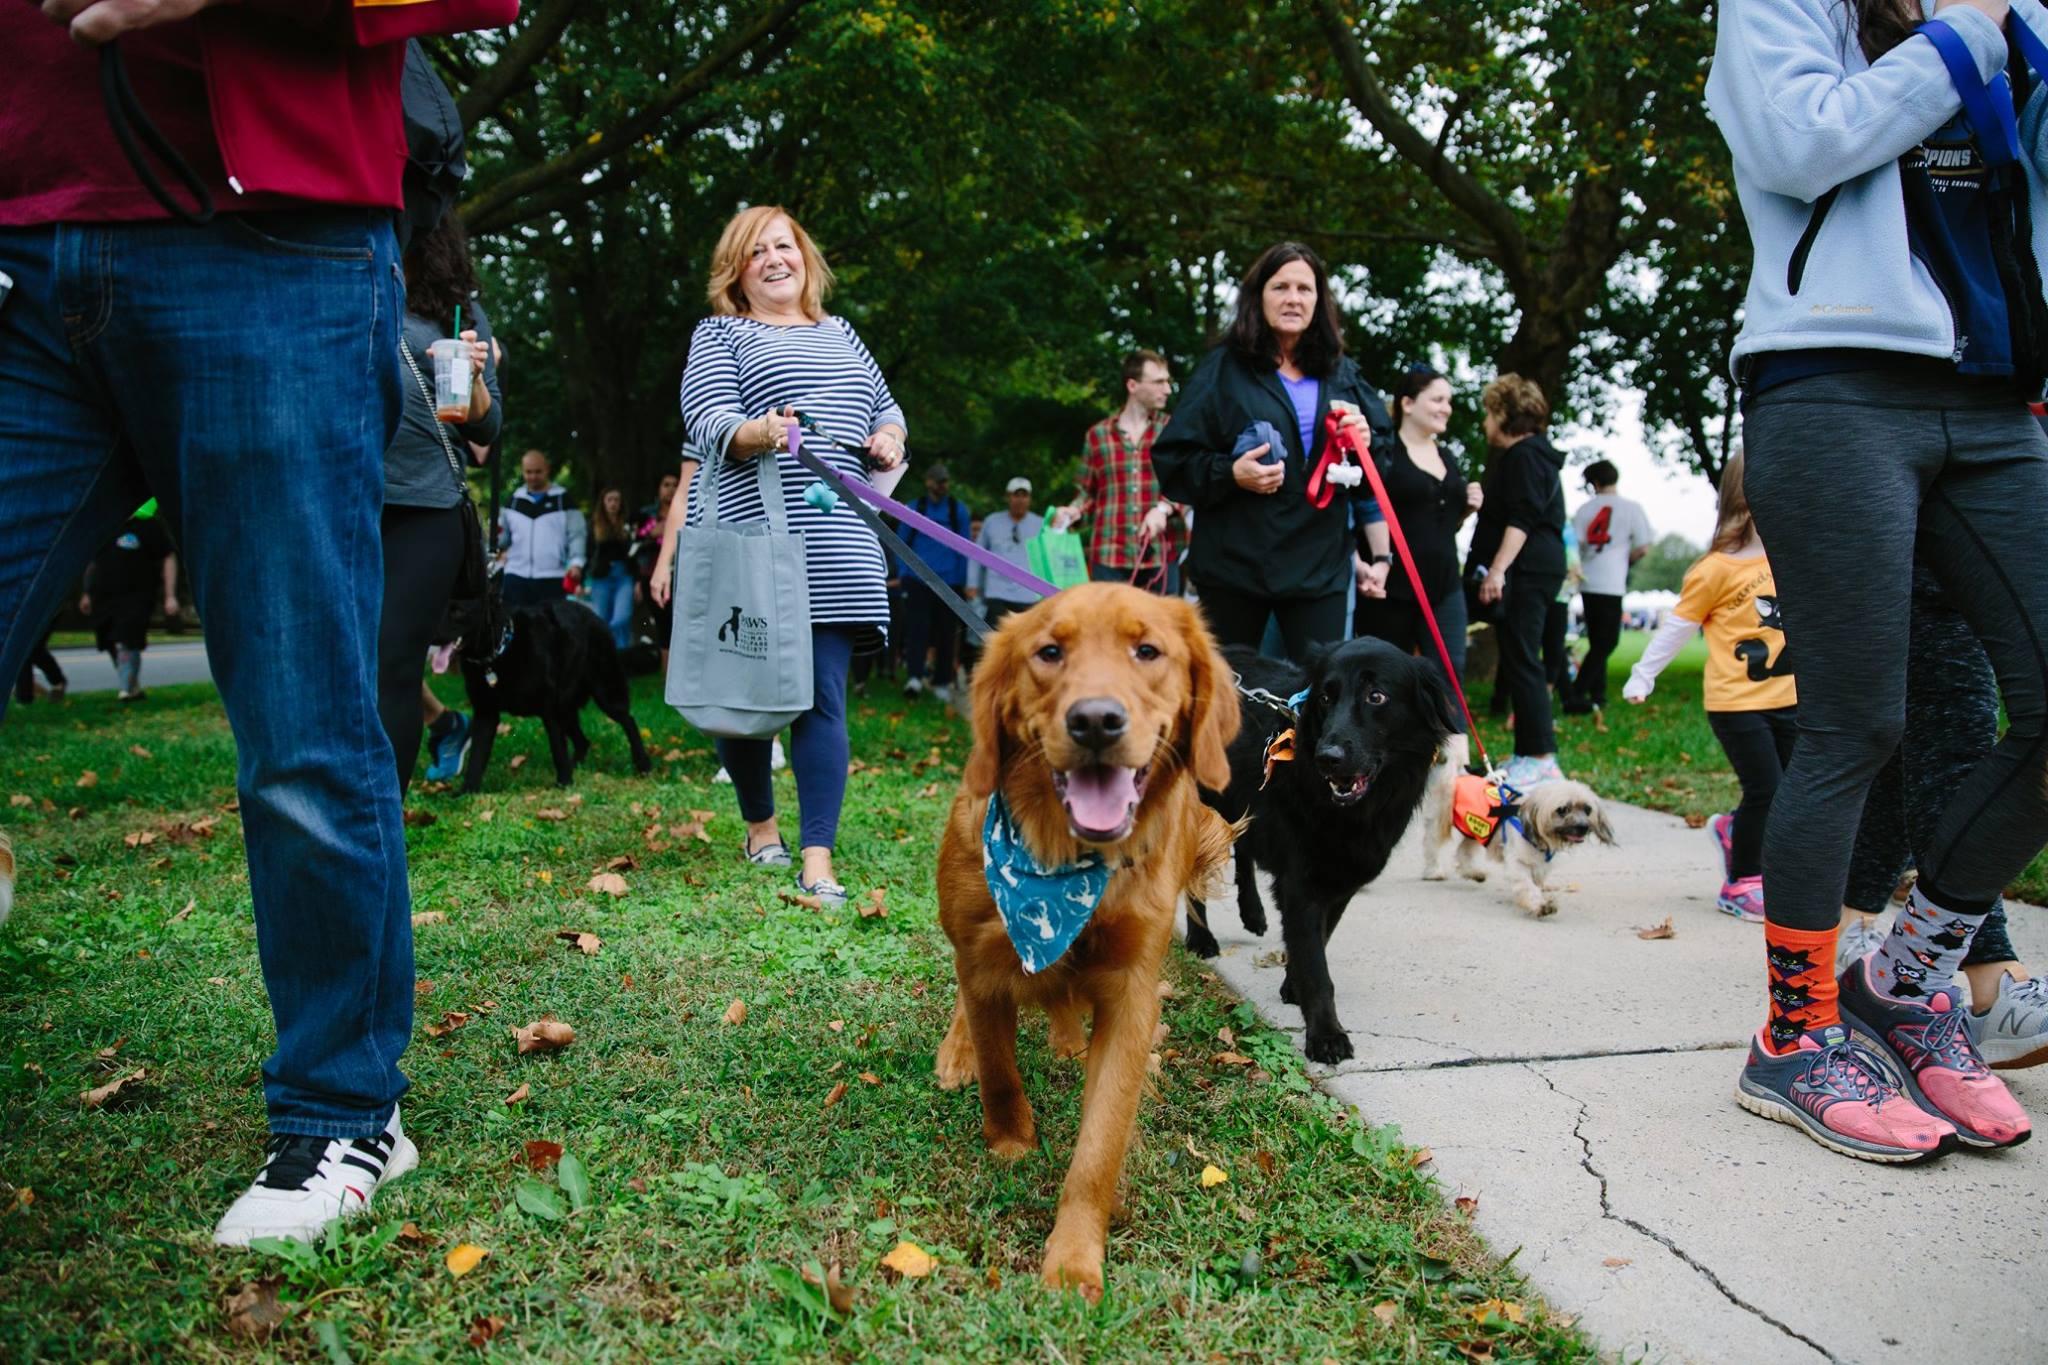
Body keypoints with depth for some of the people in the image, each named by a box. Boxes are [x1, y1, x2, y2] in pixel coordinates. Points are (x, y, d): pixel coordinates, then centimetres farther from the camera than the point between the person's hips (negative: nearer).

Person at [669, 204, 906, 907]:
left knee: (823, 698, -5)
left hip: (836, 548, 3)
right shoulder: (719, 335, 8)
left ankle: (817, 859, -5)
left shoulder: (839, 332, 23)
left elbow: (884, 405, 29)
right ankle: (760, 828, 26)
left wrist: (890, 437, 6)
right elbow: (708, 422, -7)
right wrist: (760, 432, -28)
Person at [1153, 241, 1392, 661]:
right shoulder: (1224, 367, 2)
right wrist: (1231, 473, -18)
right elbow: (1173, 457, -2)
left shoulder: (1341, 374, 13)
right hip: (1236, 562, -2)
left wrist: (1366, 442, -6)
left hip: (1321, 564, 3)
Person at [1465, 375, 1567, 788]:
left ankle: (1541, 758, -12)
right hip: (1534, 570, 11)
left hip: (1526, 571, -11)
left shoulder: (1524, 455, -8)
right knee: (1519, 661, 10)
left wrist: (1498, 568, -22)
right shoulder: (1535, 454, 24)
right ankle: (1529, 753, 13)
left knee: (1521, 661, -12)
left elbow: (1522, 519, -18)